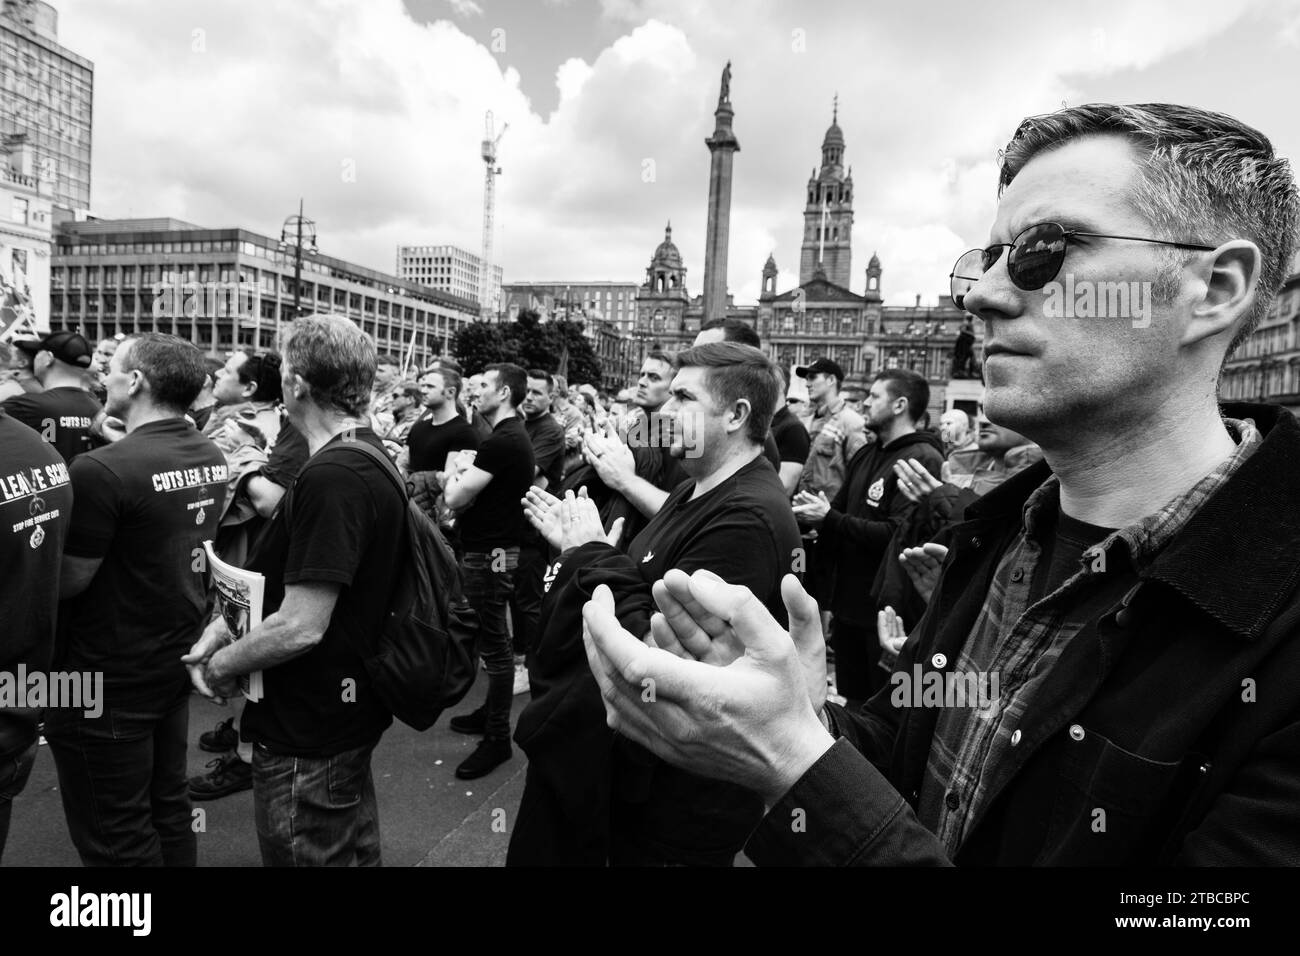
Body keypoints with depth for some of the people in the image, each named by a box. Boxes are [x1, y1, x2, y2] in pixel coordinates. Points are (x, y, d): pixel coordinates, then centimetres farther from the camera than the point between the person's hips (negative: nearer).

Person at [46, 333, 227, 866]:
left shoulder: (103, 470, -23)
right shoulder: (212, 457, 1)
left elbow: (66, 581, -17)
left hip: (107, 680, -7)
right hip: (177, 659, 8)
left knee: (113, 835, 10)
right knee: (168, 808, 21)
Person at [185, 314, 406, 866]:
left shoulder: (331, 477, -27)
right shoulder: (371, 458, 5)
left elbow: (300, 627, -27)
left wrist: (222, 664, -10)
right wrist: (224, 627, 2)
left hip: (308, 738, -9)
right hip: (349, 714, 9)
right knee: (355, 851, 25)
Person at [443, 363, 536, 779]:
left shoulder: (502, 441, -21)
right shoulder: (516, 435, 12)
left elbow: (455, 497, -20)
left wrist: (456, 470, -1)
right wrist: (466, 471, -3)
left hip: (489, 554, -11)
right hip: (495, 546, 11)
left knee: (494, 644, -3)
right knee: (493, 640, 20)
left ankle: (497, 738, 7)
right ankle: (491, 713, 34)